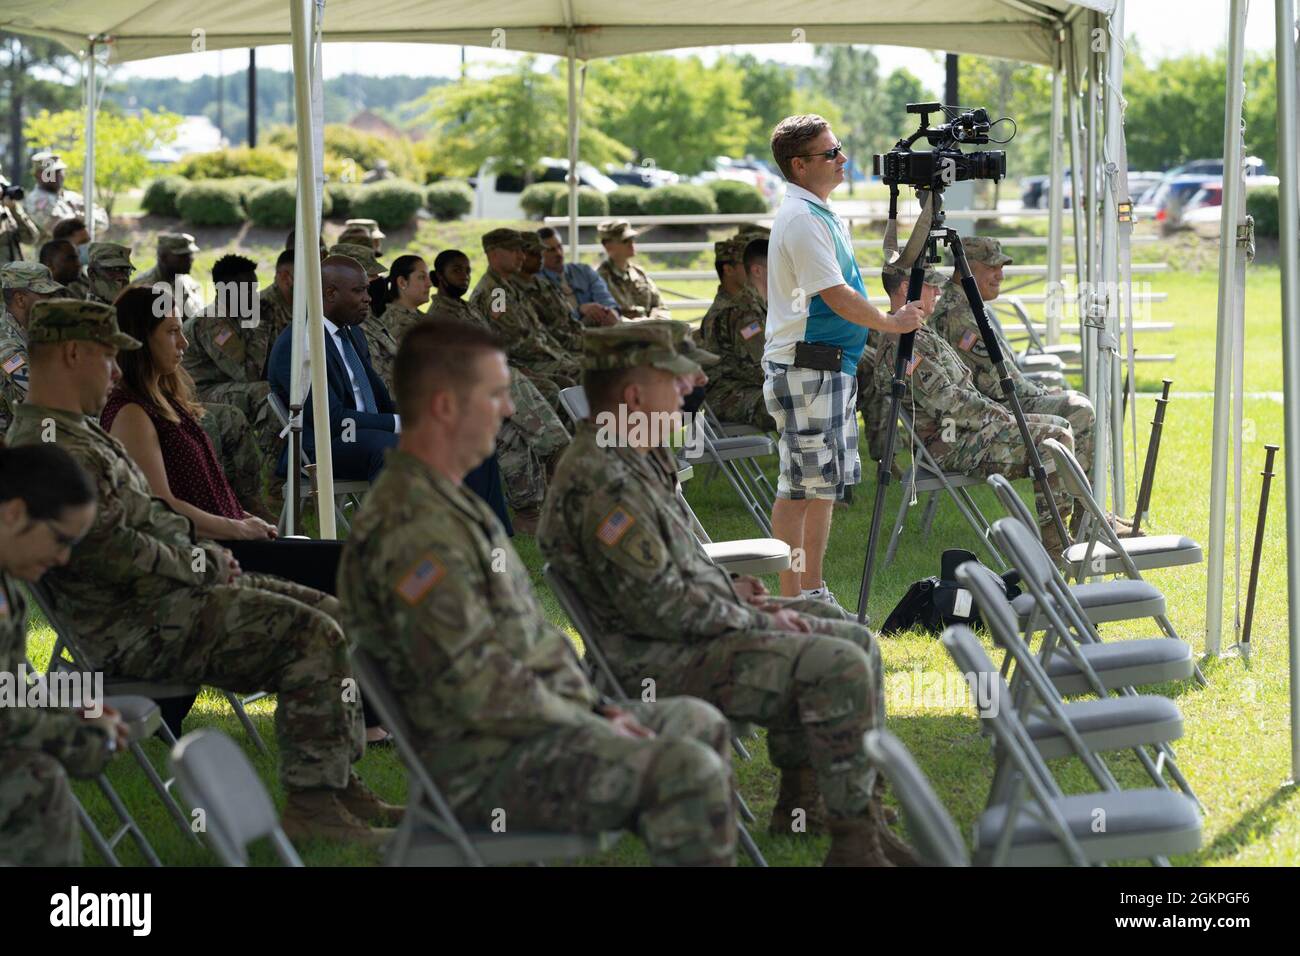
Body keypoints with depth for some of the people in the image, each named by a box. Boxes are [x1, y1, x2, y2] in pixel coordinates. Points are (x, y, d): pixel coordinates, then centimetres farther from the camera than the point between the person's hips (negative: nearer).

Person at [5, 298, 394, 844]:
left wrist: (203, 552, 9)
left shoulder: (78, 431, 17)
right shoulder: (54, 450, -20)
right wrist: (202, 564, -13)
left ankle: (341, 782, 10)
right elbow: (114, 553, -26)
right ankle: (311, 805, -14)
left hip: (170, 590, 12)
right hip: (136, 626, -12)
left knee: (330, 614, 8)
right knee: (311, 636, -20)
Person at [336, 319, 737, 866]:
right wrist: (590, 725, -13)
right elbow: (475, 687, -23)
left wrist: (593, 708, 9)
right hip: (481, 766, -11)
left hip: (530, 723, 11)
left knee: (699, 724, 17)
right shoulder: (410, 530, -20)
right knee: (688, 769, -22)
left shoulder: (455, 506, 15)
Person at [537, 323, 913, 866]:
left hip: (704, 628, 11)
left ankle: (801, 802, 17)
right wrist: (758, 621, -14)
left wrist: (729, 588, 10)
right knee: (839, 668, -22)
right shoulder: (600, 484, -23)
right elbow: (662, 607, -25)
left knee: (858, 641, 12)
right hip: (659, 662, -11)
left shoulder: (630, 459, 12)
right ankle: (852, 842, -12)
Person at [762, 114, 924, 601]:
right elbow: (836, 296, -20)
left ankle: (813, 595, 20)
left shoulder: (823, 214, 17)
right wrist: (890, 322, -9)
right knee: (801, 485, -7)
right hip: (804, 369, -10)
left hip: (832, 366, 10)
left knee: (825, 484, 13)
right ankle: (792, 604, -3)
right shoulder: (800, 219, -15)